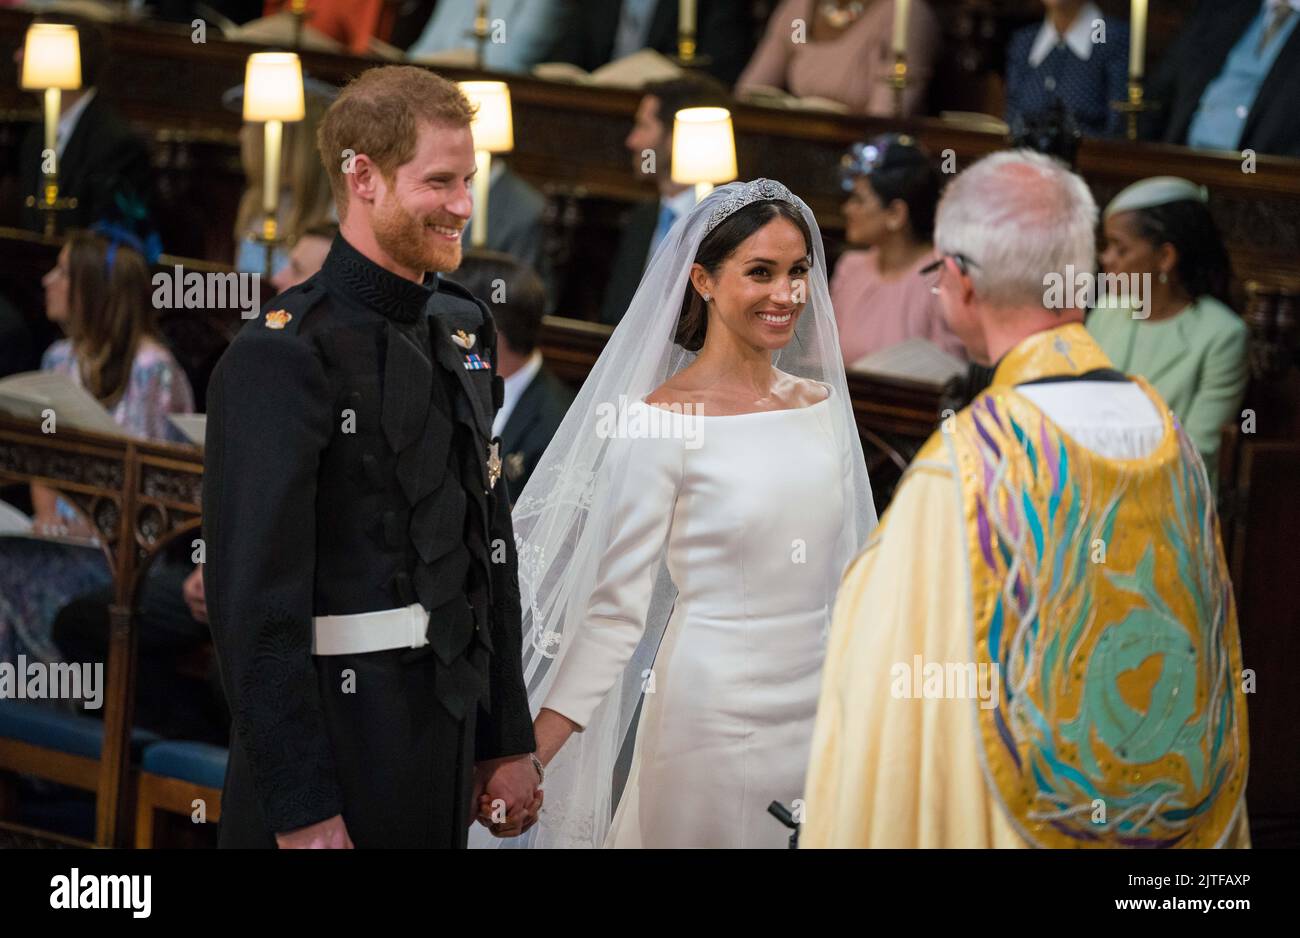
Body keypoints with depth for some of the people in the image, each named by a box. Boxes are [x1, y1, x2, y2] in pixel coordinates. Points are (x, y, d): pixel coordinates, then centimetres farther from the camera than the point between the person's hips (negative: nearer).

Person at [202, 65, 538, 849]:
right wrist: (299, 808, -20)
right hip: (337, 746, -7)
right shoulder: (281, 357, -14)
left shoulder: (465, 333, 12)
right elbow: (255, 599, -18)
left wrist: (507, 740, 14)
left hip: (446, 745, 7)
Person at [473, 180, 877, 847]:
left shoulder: (822, 403, 7)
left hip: (821, 711, 5)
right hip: (715, 711, -5)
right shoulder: (661, 423, -11)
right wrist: (529, 758, -17)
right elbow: (617, 604, -11)